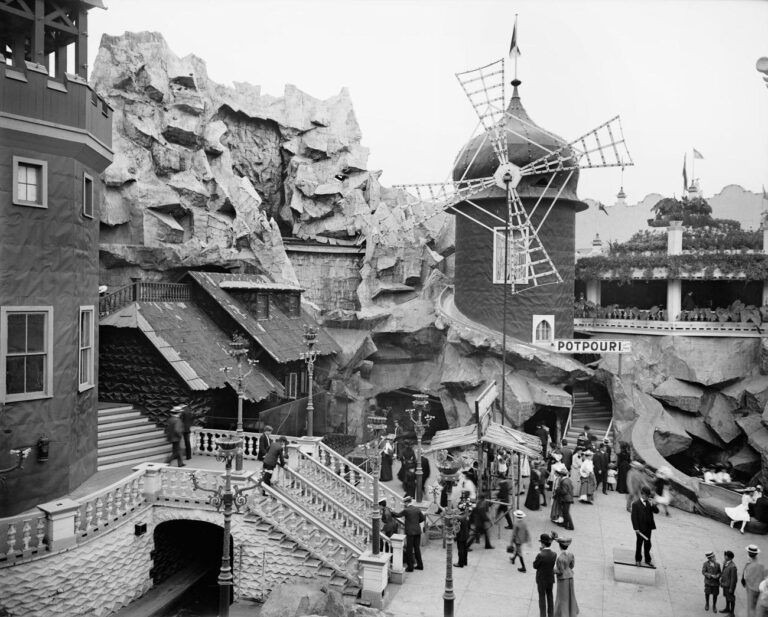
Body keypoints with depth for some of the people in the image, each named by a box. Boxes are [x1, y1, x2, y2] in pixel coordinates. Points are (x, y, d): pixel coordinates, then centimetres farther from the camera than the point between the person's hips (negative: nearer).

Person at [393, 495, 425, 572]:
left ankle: (410, 567, 8)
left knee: (409, 550, 4)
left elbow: (397, 515, -3)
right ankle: (420, 565, 23)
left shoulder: (406, 510, -12)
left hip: (410, 532, -6)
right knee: (417, 548, 17)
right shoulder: (417, 509, 4)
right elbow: (422, 518, 9)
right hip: (417, 531, 6)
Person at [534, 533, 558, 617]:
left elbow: (535, 566, -13)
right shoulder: (554, 554, -11)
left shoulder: (540, 555, -29)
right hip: (551, 579, 5)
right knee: (550, 598, 20)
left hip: (541, 580, -5)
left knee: (542, 599, 10)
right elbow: (552, 566, 4)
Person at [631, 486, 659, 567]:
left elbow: (656, 511, 0)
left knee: (648, 544, 14)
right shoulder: (636, 504, -13)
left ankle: (648, 560, 27)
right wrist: (636, 528, -17)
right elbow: (634, 517, -14)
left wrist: (652, 505, -18)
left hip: (648, 527, 5)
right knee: (639, 544, 10)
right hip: (640, 528, -5)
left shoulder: (649, 503, 4)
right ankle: (637, 560, 23)